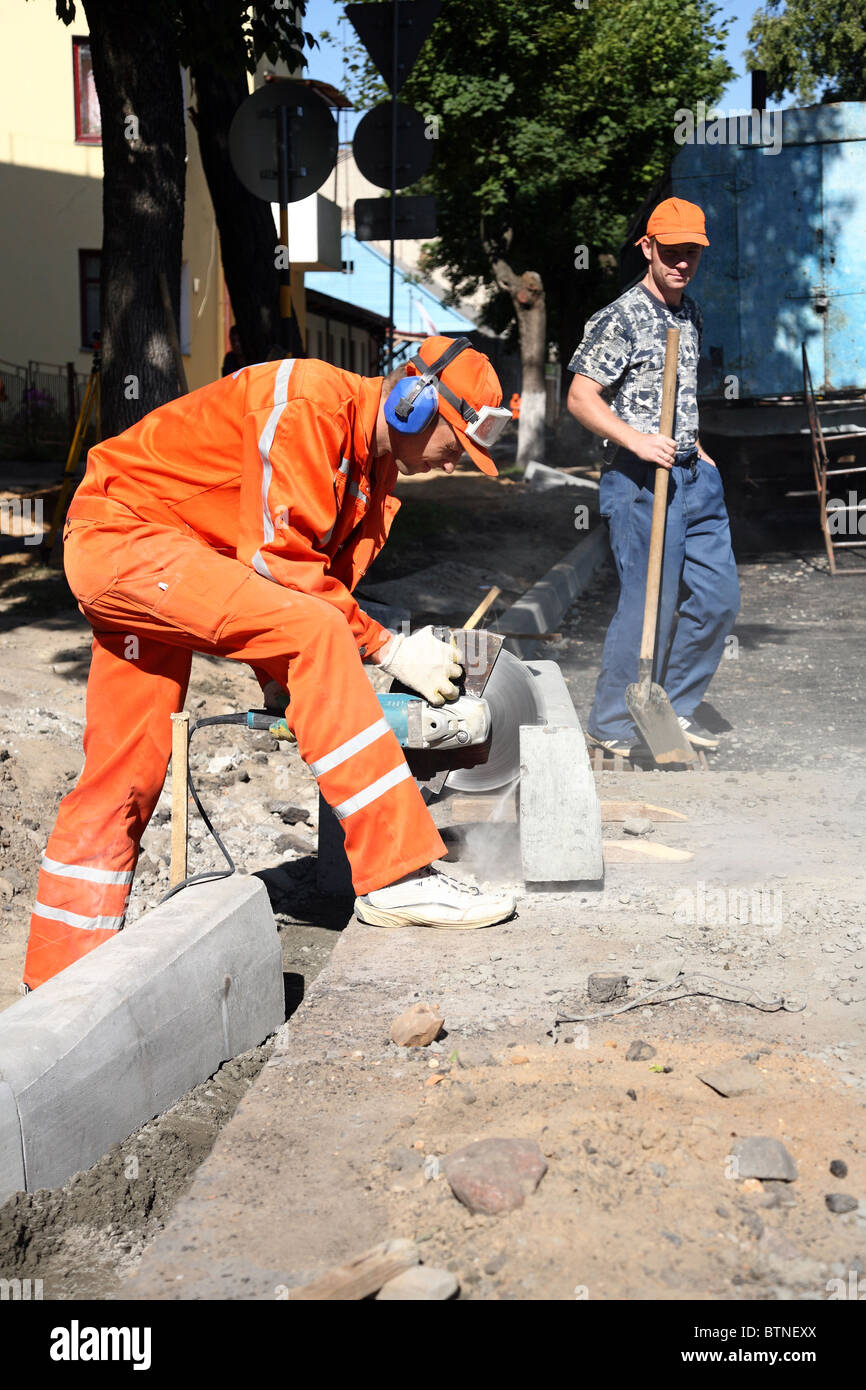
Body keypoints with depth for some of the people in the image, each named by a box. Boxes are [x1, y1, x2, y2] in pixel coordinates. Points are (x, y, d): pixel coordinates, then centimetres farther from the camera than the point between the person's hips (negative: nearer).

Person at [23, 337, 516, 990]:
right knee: (314, 634, -26)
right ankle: (397, 877, -25)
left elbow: (327, 579, 7)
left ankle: (60, 979, 19)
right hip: (123, 535, -10)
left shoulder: (375, 465, 10)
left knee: (125, 775, 9)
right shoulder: (310, 401, -20)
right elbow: (282, 562, -25)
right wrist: (388, 648, -21)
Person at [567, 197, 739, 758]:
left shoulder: (692, 315, 15)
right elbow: (581, 397, -14)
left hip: (695, 477, 8)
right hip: (642, 480, -8)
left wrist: (695, 448, 18)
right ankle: (613, 725, 9)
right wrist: (637, 440, -25)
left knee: (719, 597, 9)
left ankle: (674, 706, 23)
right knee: (650, 604, -6)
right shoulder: (620, 318, -10)